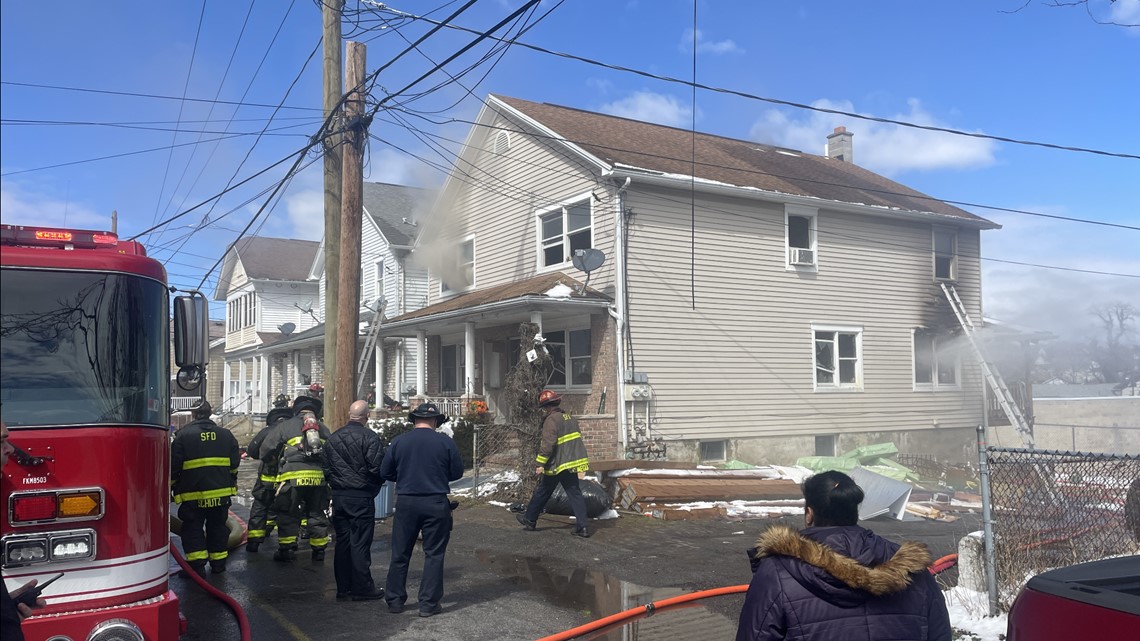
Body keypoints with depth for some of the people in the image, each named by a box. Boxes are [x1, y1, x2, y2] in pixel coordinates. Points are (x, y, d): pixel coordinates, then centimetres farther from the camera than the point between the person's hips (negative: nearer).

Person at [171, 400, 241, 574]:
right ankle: (218, 563, 20)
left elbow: (174, 465, -6)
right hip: (221, 492, 4)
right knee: (218, 527, 15)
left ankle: (197, 565, -1)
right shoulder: (226, 435, 6)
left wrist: (172, 485, 8)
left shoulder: (183, 435, -6)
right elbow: (234, 463, 12)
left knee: (192, 528, 6)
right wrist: (231, 482, 26)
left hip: (193, 494, -4)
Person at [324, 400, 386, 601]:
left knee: (342, 541, 12)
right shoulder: (369, 438, -13)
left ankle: (343, 587, 18)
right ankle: (362, 587, 4)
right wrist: (377, 483, 3)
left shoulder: (333, 438, 8)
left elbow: (326, 469, 12)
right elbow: (378, 468, -16)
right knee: (360, 542, -1)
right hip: (362, 497, -6)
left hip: (338, 496, 6)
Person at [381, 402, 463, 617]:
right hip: (436, 503, -2)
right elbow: (457, 472, 1)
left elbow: (385, 472, 4)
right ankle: (429, 603, 8)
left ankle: (395, 600, 19)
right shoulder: (445, 442, -5)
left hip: (406, 502, 2)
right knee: (434, 554, 7)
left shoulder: (398, 441, -1)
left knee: (400, 553, 12)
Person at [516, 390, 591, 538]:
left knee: (542, 492, 9)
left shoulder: (551, 420, -14)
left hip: (557, 464, -7)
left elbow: (548, 444, -22)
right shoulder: (570, 417, 12)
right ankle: (582, 527, -2)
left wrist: (540, 463, -19)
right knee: (575, 493, 5)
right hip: (573, 462, 7)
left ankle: (530, 520, 24)